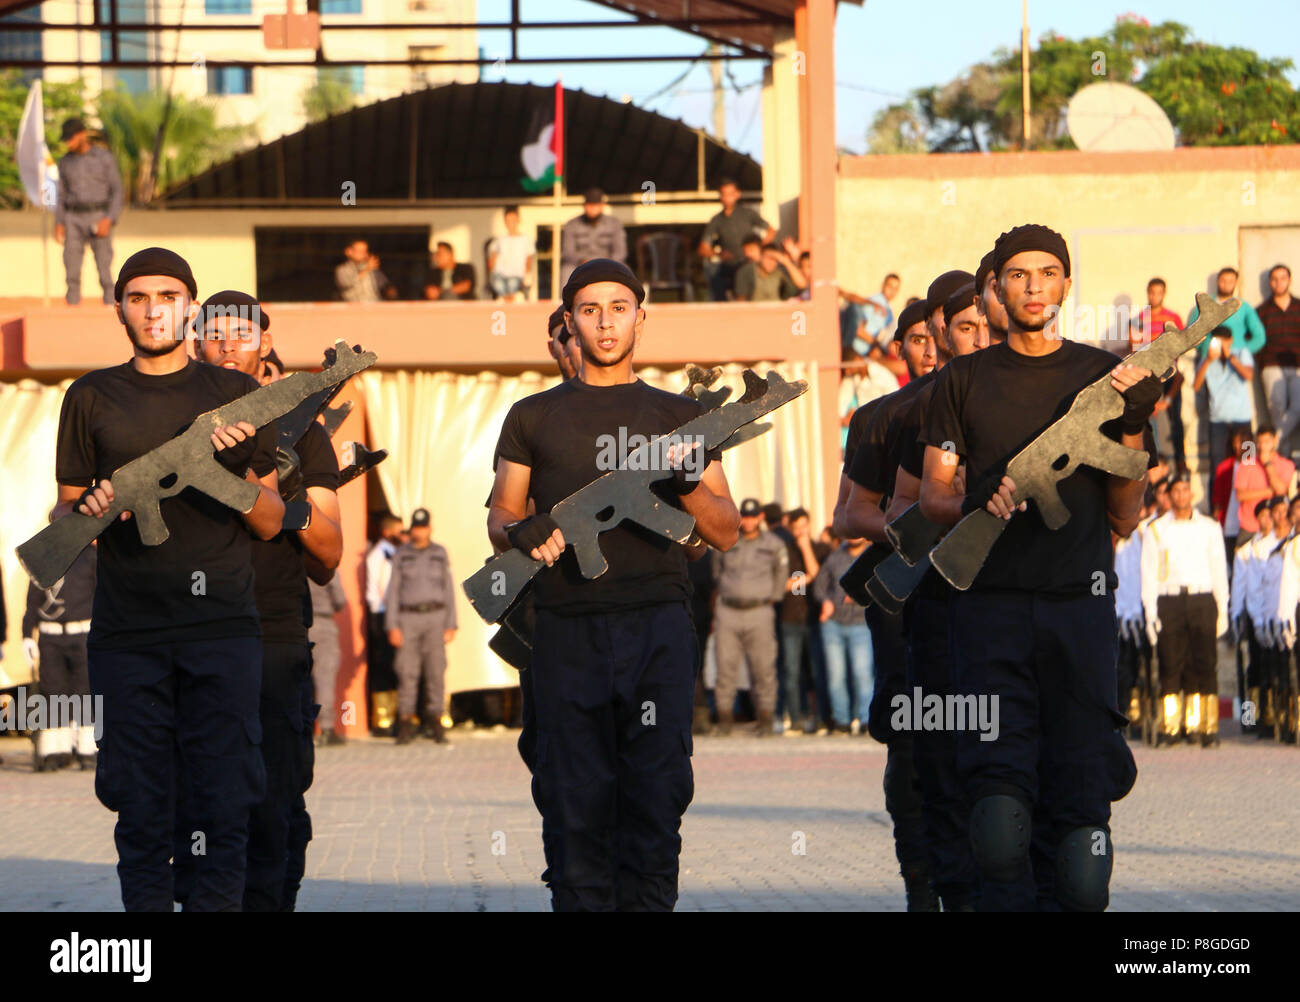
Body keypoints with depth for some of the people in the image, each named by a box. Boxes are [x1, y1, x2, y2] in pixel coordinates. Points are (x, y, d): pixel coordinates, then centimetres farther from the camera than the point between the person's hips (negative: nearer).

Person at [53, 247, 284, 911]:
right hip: (127, 633, 0)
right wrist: (91, 511, -9)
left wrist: (236, 466, -10)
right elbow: (64, 513, 14)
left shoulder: (236, 394, 10)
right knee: (141, 813, -1)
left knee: (225, 808, -6)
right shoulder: (92, 398, 11)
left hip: (222, 627, 0)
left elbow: (270, 523, 9)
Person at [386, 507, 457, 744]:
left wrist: (451, 626, -1)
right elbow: (393, 591, 3)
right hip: (408, 618, 0)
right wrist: (392, 627, -5)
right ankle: (406, 726, -2)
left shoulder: (440, 554, 7)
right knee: (407, 673, -5)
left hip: (435, 618, 0)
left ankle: (435, 725, 2)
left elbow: (449, 591, 7)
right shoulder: (401, 554, 5)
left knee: (435, 672, -3)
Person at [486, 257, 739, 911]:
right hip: (567, 629, 0)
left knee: (655, 795, -8)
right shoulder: (535, 417, 17)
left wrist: (688, 486, -7)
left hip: (657, 625, 0)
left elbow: (726, 533, 13)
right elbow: (500, 519, 16)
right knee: (574, 804, -4)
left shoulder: (681, 416, 17)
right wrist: (521, 533, -7)